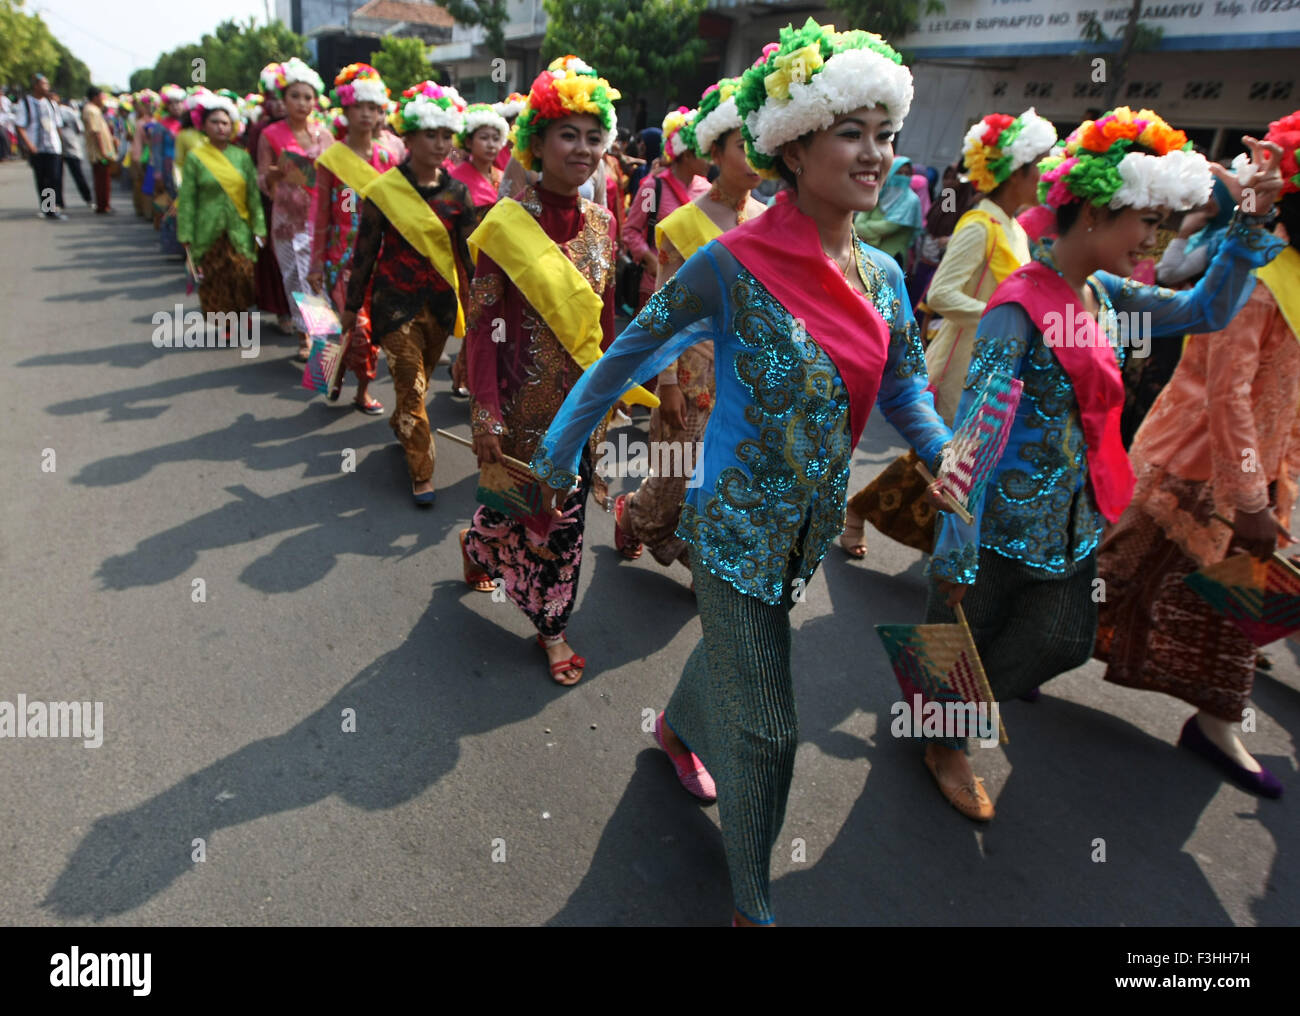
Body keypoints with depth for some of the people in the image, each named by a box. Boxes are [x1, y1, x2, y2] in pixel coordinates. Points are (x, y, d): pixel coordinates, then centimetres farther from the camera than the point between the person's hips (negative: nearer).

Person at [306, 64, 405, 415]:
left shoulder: (390, 152, 5)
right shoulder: (331, 158, -1)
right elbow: (321, 215, 0)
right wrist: (316, 264, 0)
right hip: (343, 254, -3)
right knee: (357, 325, -10)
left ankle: (361, 389, 21)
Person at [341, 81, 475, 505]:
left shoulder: (456, 192, 1)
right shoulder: (383, 190, -8)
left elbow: (465, 251, 6)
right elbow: (365, 251, -2)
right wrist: (352, 304, 2)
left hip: (440, 299, 4)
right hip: (395, 300, -3)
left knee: (421, 378, 18)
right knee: (411, 387, -5)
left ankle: (399, 423, 48)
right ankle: (422, 474, 4)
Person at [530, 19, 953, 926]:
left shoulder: (882, 273, 1)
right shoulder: (734, 263, -19)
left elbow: (904, 384, 9)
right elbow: (630, 353, -11)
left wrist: (946, 452, -10)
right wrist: (560, 451, -6)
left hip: (812, 527, 7)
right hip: (738, 526, -6)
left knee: (735, 643, 29)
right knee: (767, 725, 3)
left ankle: (677, 728, 63)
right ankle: (753, 905, 28)